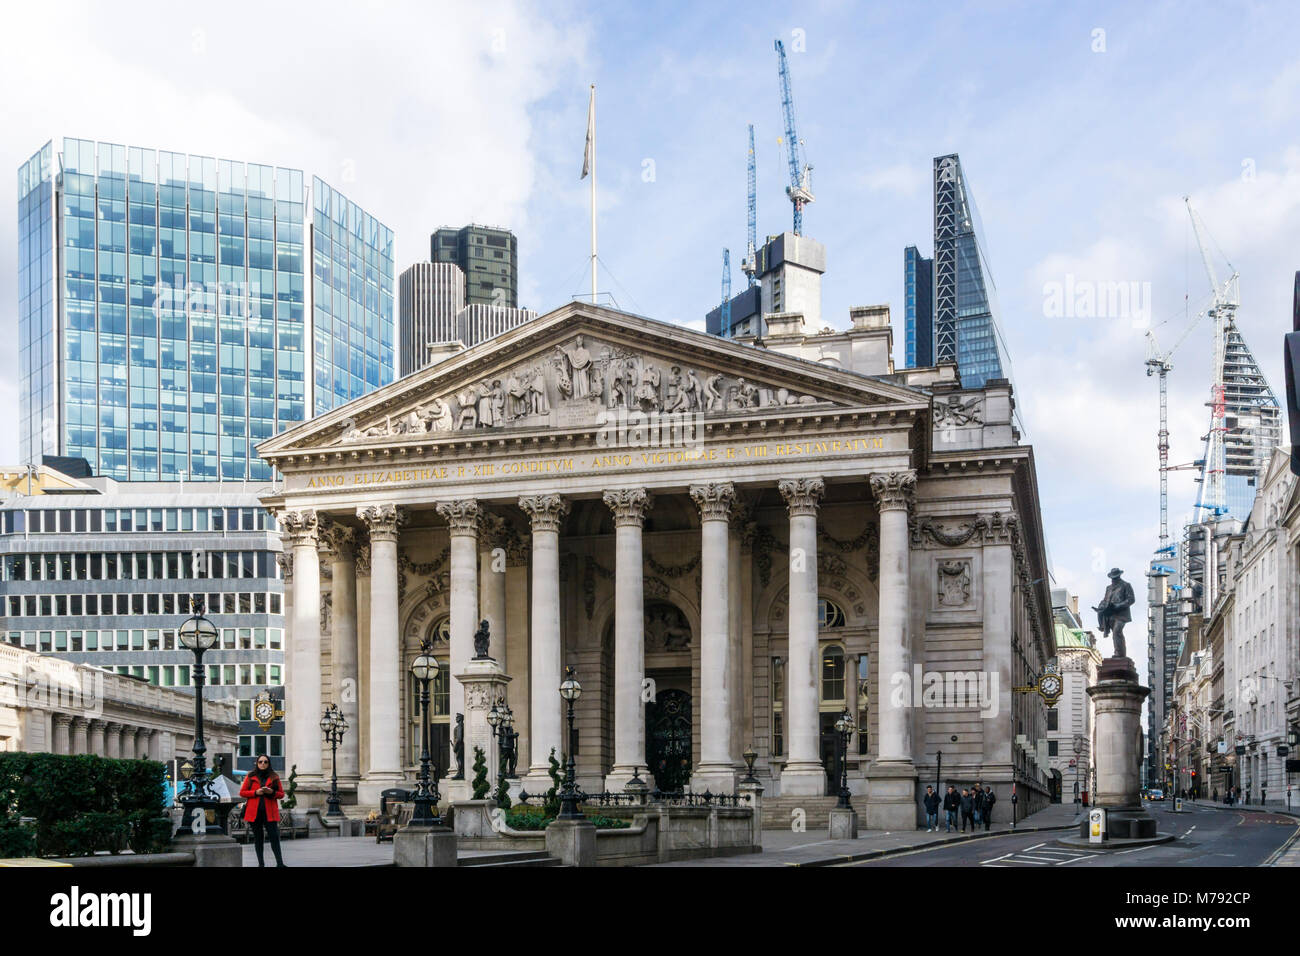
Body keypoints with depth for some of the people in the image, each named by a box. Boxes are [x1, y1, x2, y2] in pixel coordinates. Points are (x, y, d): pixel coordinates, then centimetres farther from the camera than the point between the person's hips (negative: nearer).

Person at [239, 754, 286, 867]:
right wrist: (255, 792, -8)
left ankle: (280, 863, -11)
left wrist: (272, 792, -10)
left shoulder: (274, 777, 10)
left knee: (274, 836, -9)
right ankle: (261, 863, 11)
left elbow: (281, 794, 11)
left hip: (270, 812, -1)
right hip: (254, 812, 1)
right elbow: (242, 792, 7)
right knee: (258, 837, 5)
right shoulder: (250, 777, 9)